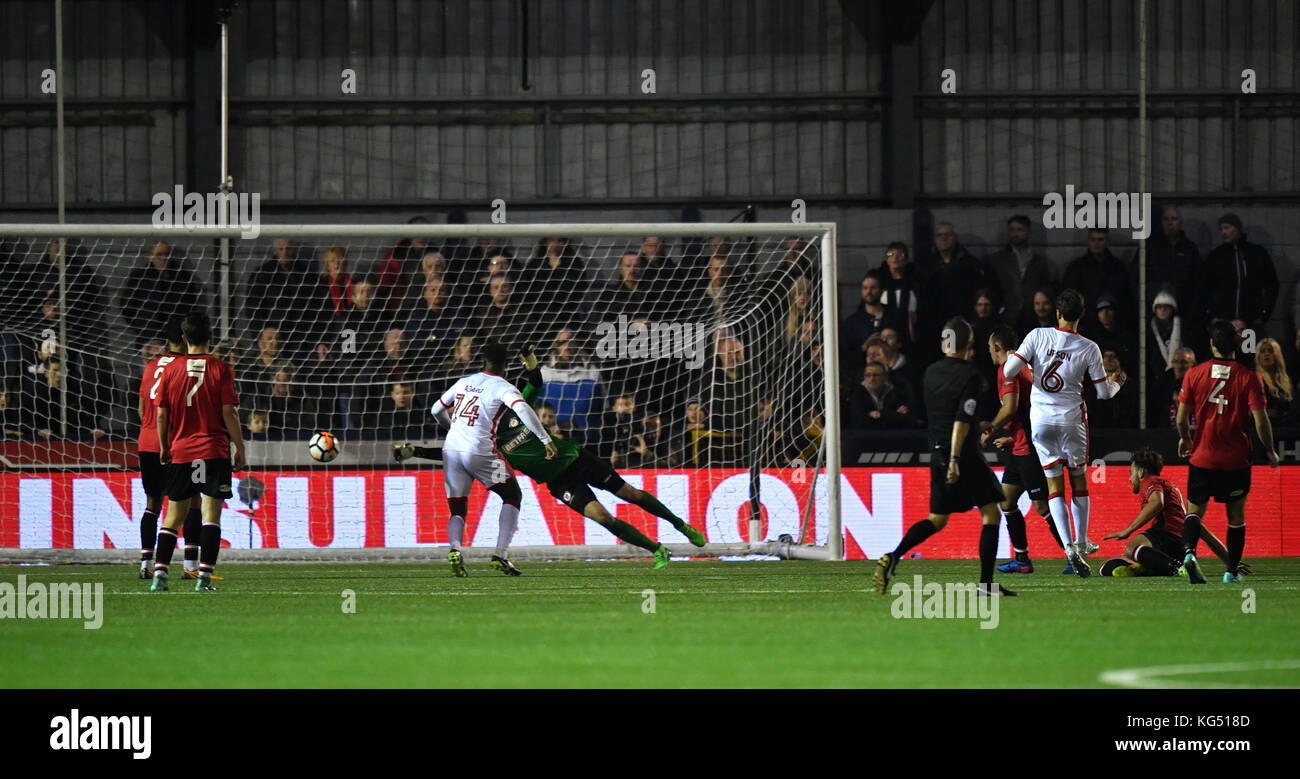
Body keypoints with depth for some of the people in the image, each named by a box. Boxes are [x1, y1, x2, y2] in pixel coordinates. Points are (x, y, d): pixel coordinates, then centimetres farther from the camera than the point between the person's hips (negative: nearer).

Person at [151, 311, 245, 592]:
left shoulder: (171, 370, 2)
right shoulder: (220, 370, -4)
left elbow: (162, 414, 4)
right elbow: (229, 413, -7)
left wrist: (164, 447, 16)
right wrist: (239, 448, 2)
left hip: (180, 451, 2)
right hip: (214, 451, -2)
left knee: (174, 514, 9)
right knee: (211, 513, -1)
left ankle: (159, 573, 0)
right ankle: (204, 576, -9)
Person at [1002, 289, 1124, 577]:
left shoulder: (1038, 336, -7)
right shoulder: (1089, 348, -7)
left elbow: (1009, 370, -11)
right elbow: (1104, 392, 0)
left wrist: (1010, 357, 13)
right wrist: (1117, 383, 23)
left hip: (1040, 417, 1)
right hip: (1072, 418, -1)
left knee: (1054, 484, 2)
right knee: (1078, 479, 16)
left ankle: (1069, 547, -11)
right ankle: (1081, 543, 22)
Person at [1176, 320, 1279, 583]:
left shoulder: (1194, 374, -3)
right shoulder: (1249, 378, -8)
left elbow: (1181, 417, 0)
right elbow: (1261, 421, -11)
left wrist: (1184, 438, 21)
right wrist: (1270, 452, 4)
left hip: (1202, 457, 1)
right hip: (1236, 460, -1)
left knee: (1194, 512, 10)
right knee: (1236, 515, 13)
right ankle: (1232, 570, 12)